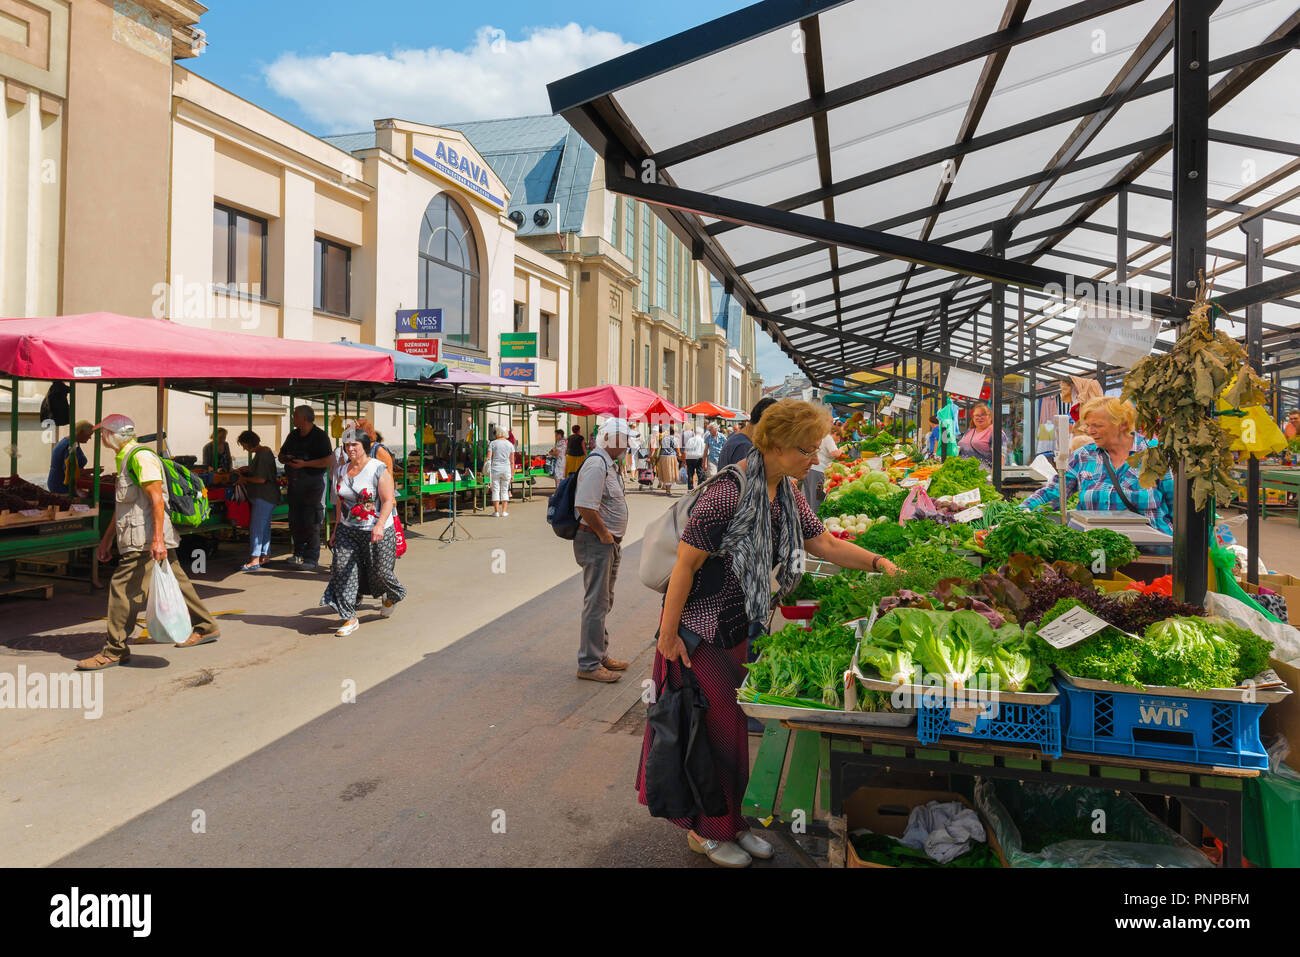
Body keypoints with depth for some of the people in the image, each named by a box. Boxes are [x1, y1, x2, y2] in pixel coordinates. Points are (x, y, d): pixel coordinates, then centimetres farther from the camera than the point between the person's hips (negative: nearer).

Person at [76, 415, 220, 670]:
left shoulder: (140, 457, -13)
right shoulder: (126, 458, 20)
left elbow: (157, 499, -21)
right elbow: (122, 505, 28)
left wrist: (157, 539, -27)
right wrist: (107, 539, 29)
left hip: (146, 542, -10)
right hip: (143, 541, 10)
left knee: (123, 589, -7)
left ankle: (114, 651, -2)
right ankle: (205, 627, 23)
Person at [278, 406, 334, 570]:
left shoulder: (320, 436, -8)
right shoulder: (293, 435, 14)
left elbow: (329, 461, -16)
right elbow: (281, 454, 24)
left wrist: (304, 464, -19)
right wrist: (285, 459, -1)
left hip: (313, 483, -7)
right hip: (295, 482, 7)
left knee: (311, 521, -7)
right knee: (295, 520, 10)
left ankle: (312, 559, -2)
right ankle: (299, 553, 22)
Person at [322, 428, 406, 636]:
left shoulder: (379, 469, -11)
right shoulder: (342, 471, 9)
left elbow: (388, 501, -16)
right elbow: (340, 502, 17)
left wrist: (379, 525, -29)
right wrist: (336, 529, 15)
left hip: (377, 532, -5)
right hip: (347, 531, 5)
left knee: (380, 572, 4)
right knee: (342, 570, -6)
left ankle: (393, 596, 39)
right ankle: (349, 618, 0)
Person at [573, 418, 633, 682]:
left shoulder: (610, 464, 15)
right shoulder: (596, 465, -18)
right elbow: (585, 506, -27)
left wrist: (614, 537, 15)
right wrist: (604, 534, -18)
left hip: (609, 542, 11)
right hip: (596, 542, -11)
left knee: (604, 602, 18)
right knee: (596, 604, -5)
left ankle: (601, 655, 30)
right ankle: (589, 665, 2)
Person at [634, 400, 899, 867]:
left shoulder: (787, 491, -1)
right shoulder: (728, 492, -28)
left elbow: (823, 543, 9)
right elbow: (686, 563, -24)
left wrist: (878, 563, -2)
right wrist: (668, 633, -19)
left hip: (743, 627, 8)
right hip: (702, 629, -7)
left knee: (733, 723, 17)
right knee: (712, 726, 4)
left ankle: (730, 822, 34)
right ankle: (706, 832, 25)